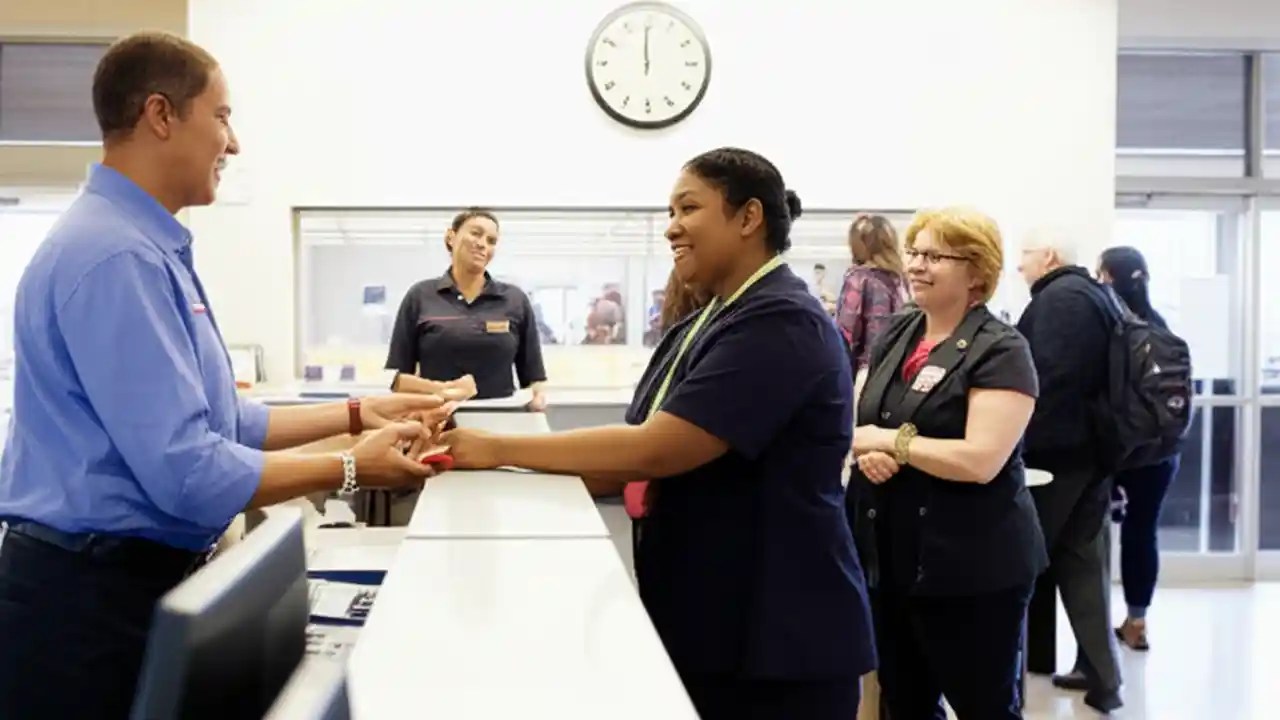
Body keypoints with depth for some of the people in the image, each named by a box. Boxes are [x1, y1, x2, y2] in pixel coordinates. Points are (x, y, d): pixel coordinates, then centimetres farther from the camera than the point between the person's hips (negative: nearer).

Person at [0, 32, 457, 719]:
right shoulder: (116, 255, -21)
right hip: (97, 597, -10)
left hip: (134, 578, 10)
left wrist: (356, 413, 10)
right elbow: (188, 471, -26)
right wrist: (351, 469, -15)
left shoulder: (142, 246, 12)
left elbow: (213, 421, 14)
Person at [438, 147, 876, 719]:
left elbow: (656, 451, -25)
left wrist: (500, 450, -19)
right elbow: (635, 461, 7)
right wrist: (485, 456, -4)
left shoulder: (783, 323, -18)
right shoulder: (702, 327, 12)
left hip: (778, 635, -8)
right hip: (702, 622, 8)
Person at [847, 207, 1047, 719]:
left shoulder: (1000, 351, -13)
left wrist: (889, 441, -16)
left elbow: (982, 460, -24)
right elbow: (862, 420, 12)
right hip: (890, 560, 7)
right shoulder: (896, 335, 9)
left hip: (972, 570, -7)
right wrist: (867, 451, -11)